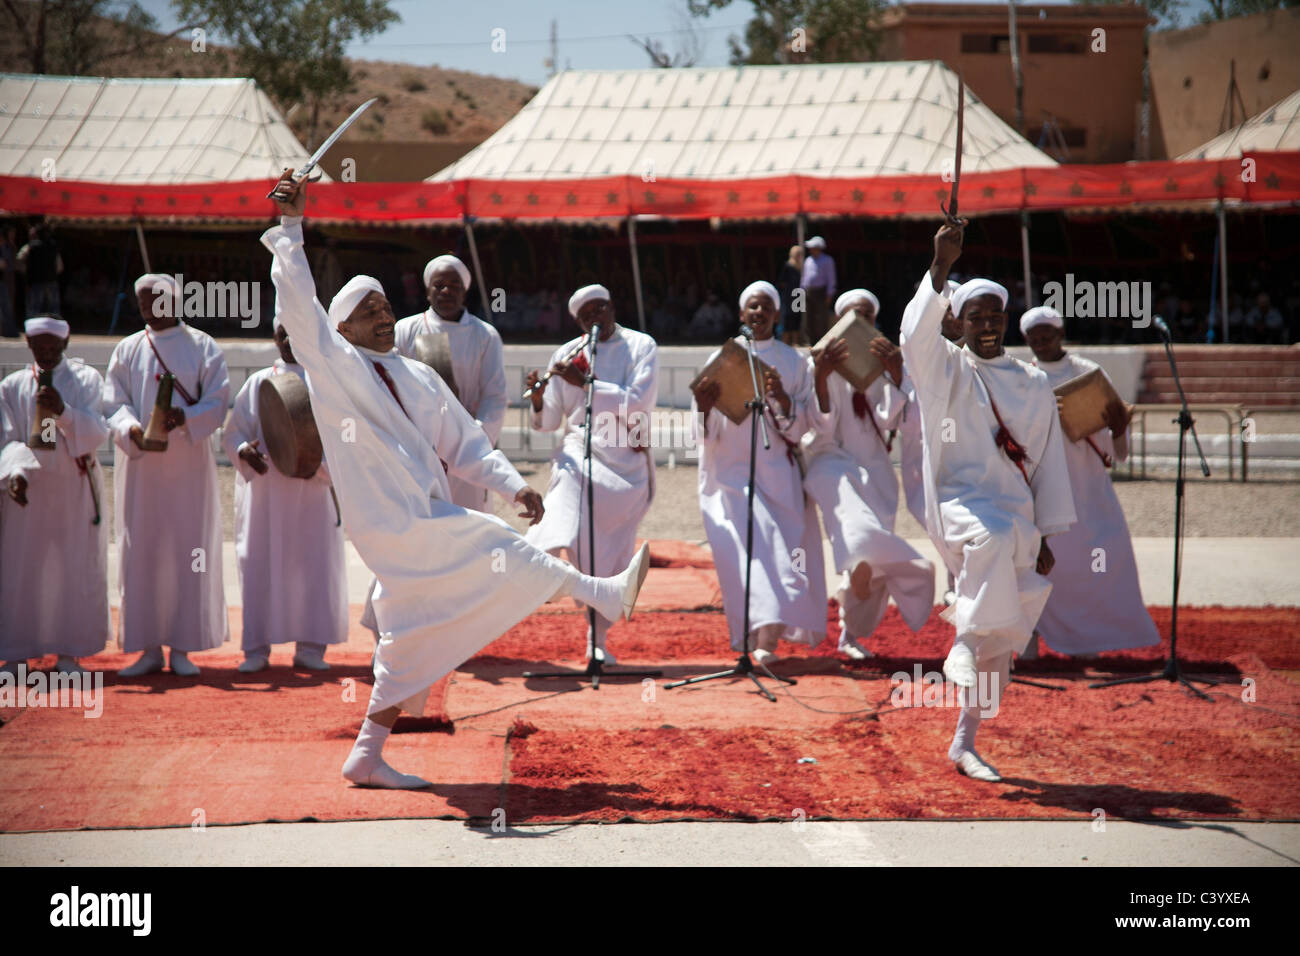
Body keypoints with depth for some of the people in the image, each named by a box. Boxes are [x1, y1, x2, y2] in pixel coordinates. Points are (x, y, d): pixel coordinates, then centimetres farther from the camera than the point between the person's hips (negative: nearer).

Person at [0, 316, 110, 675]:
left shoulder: (86, 380, 3)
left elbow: (97, 432, -9)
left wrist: (63, 411, -27)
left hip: (75, 488, 0)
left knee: (76, 571, -1)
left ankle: (68, 654, 7)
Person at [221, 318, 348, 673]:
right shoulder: (258, 383, 10)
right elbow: (233, 431, 8)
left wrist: (319, 463, -19)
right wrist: (245, 451, -14)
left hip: (312, 492, -1)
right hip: (264, 492, 1)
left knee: (316, 569, -1)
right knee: (260, 568, 0)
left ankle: (310, 648, 6)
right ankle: (257, 649, 6)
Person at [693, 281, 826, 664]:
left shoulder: (793, 361, 10)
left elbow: (799, 427, 2)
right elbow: (706, 435, 2)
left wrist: (781, 398, -17)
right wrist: (703, 408, -20)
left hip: (778, 472, 2)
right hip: (732, 471, -2)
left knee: (781, 550, -11)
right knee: (748, 545, -19)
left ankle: (767, 637, -4)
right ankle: (762, 636, -28)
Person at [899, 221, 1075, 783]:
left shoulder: (1034, 387, 14)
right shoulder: (944, 370, 4)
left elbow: (1049, 463, 16)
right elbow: (916, 333, -19)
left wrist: (1047, 536, 10)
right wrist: (940, 268, -32)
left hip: (1017, 517, 4)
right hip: (959, 504, -4)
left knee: (998, 645, 4)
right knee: (994, 540, -41)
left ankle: (964, 743, 16)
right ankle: (969, 642, -27)